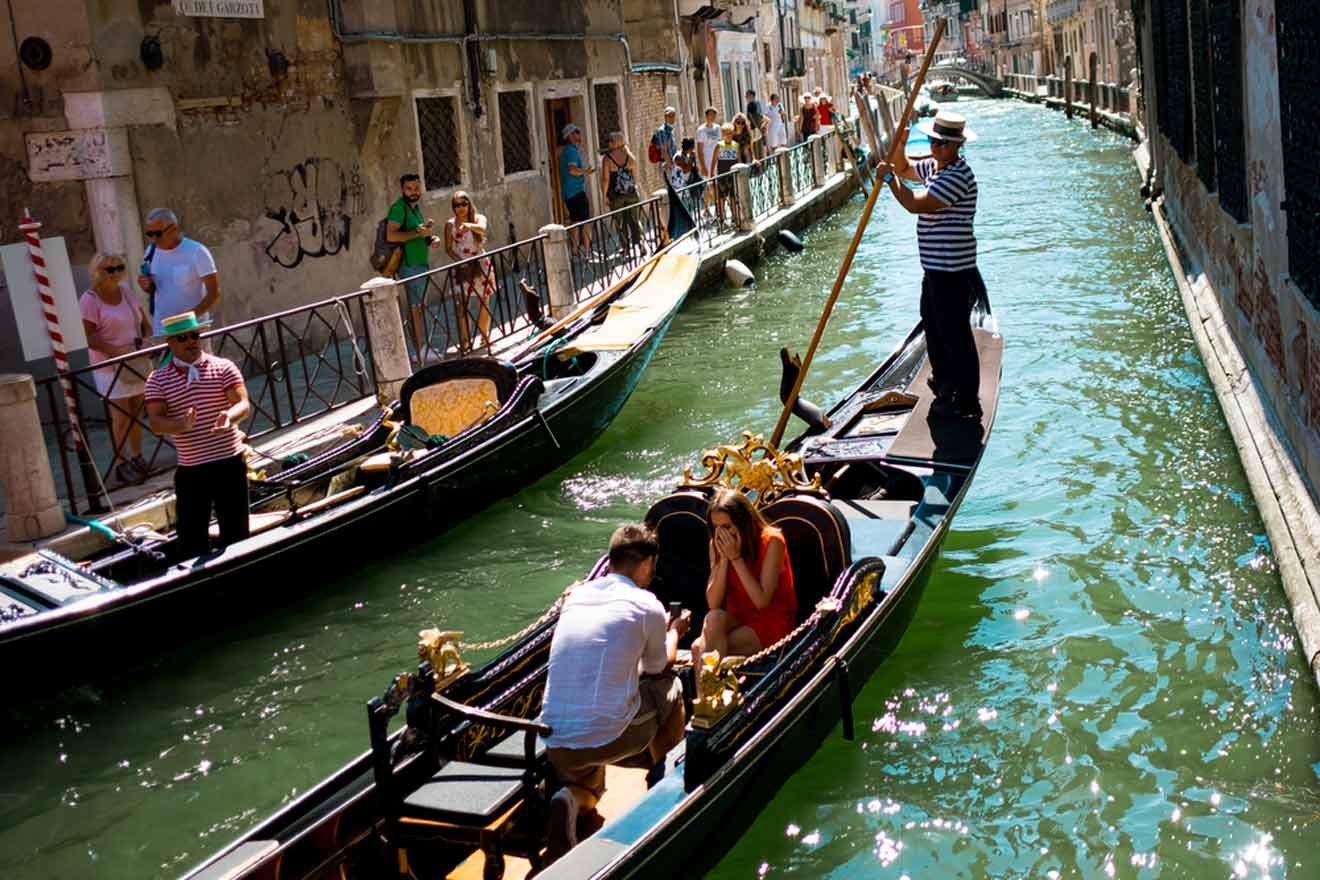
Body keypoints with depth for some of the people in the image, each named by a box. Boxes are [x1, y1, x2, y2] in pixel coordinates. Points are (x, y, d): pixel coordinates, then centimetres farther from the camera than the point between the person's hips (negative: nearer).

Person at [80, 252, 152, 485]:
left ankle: (137, 458, 25)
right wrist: (117, 352, -23)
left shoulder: (126, 291, 9)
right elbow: (87, 336, -16)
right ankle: (120, 464, 5)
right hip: (111, 367, -6)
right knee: (120, 417, -5)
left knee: (136, 412, 13)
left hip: (137, 362, 6)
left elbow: (143, 319, 19)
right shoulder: (90, 299, -12)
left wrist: (148, 339, -1)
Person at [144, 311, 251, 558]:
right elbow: (155, 423, -7)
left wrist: (229, 417, -32)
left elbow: (243, 404, -9)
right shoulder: (158, 379, 2)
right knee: (191, 540, 2)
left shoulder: (222, 367, 1)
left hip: (230, 463, 0)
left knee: (236, 533, 9)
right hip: (189, 470, 0)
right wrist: (182, 425, -28)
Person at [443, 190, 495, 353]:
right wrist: (460, 261, -15)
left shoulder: (479, 218, -2)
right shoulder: (450, 224, 1)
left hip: (481, 265, 1)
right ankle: (464, 339, -4)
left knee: (483, 303, 7)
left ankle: (485, 336, 21)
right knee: (463, 304, -7)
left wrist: (470, 225, -48)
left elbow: (482, 228, -26)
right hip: (462, 267, -1)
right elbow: (448, 248, 1)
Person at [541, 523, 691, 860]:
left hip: (556, 746, 4)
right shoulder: (646, 605, -4)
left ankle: (571, 797, 0)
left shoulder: (575, 597, 12)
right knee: (670, 688, 23)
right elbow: (658, 667, 15)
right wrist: (674, 632, 36)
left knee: (589, 792, 34)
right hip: (611, 738, -4)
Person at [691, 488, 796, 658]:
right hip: (737, 620, 5)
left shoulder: (771, 541, -14)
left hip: (772, 624, -5)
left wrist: (736, 557, -19)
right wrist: (724, 559, -16)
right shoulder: (717, 544, 0)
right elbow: (713, 604, -6)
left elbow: (762, 601, -19)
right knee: (714, 618, -30)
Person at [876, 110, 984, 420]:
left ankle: (966, 401, 4)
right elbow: (904, 168, 29)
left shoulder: (958, 176, -21)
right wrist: (900, 145, 8)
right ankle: (945, 381, 41)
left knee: (955, 334, -4)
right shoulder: (934, 166, 11)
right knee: (934, 325, 24)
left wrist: (889, 178, -14)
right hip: (935, 267, 11)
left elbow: (915, 204, -27)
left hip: (952, 270, -11)